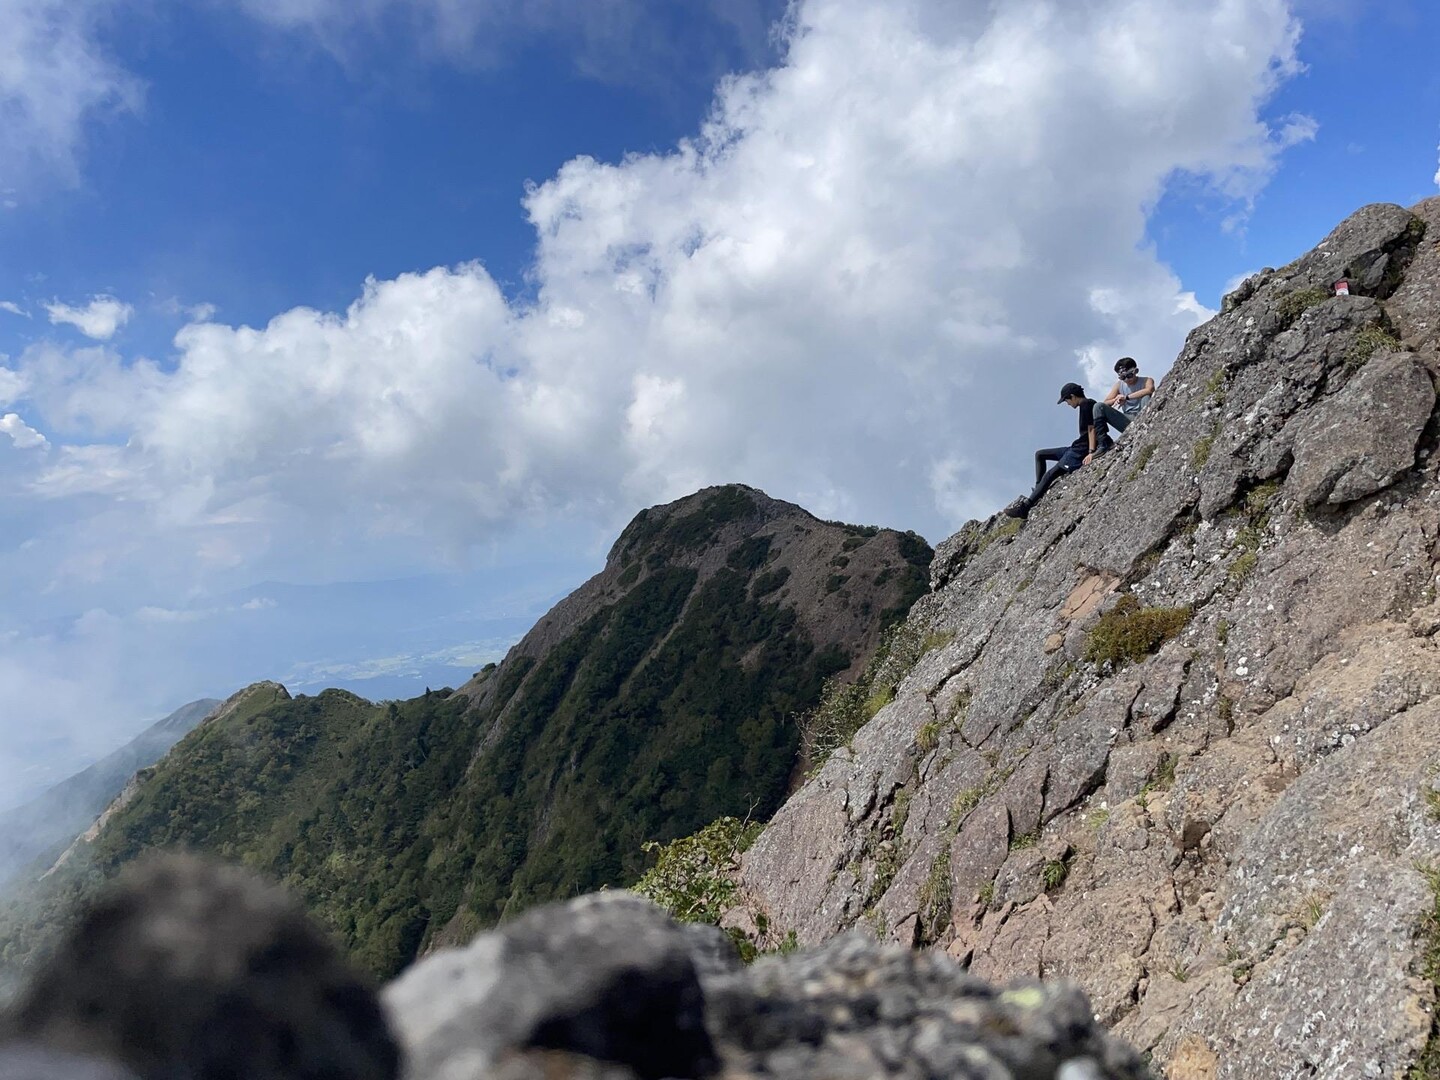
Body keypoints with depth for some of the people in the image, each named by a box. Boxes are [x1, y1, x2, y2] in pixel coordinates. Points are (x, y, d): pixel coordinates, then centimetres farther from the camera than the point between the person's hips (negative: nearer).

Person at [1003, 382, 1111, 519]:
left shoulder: (1086, 404, -11)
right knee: (1039, 454, 15)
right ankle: (1037, 494, 8)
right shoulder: (1090, 404, 17)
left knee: (1050, 475, -16)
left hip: (1081, 451, -11)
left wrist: (1091, 452, -25)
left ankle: (1026, 506, -19)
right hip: (1076, 448, 11)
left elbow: (1092, 428, -19)